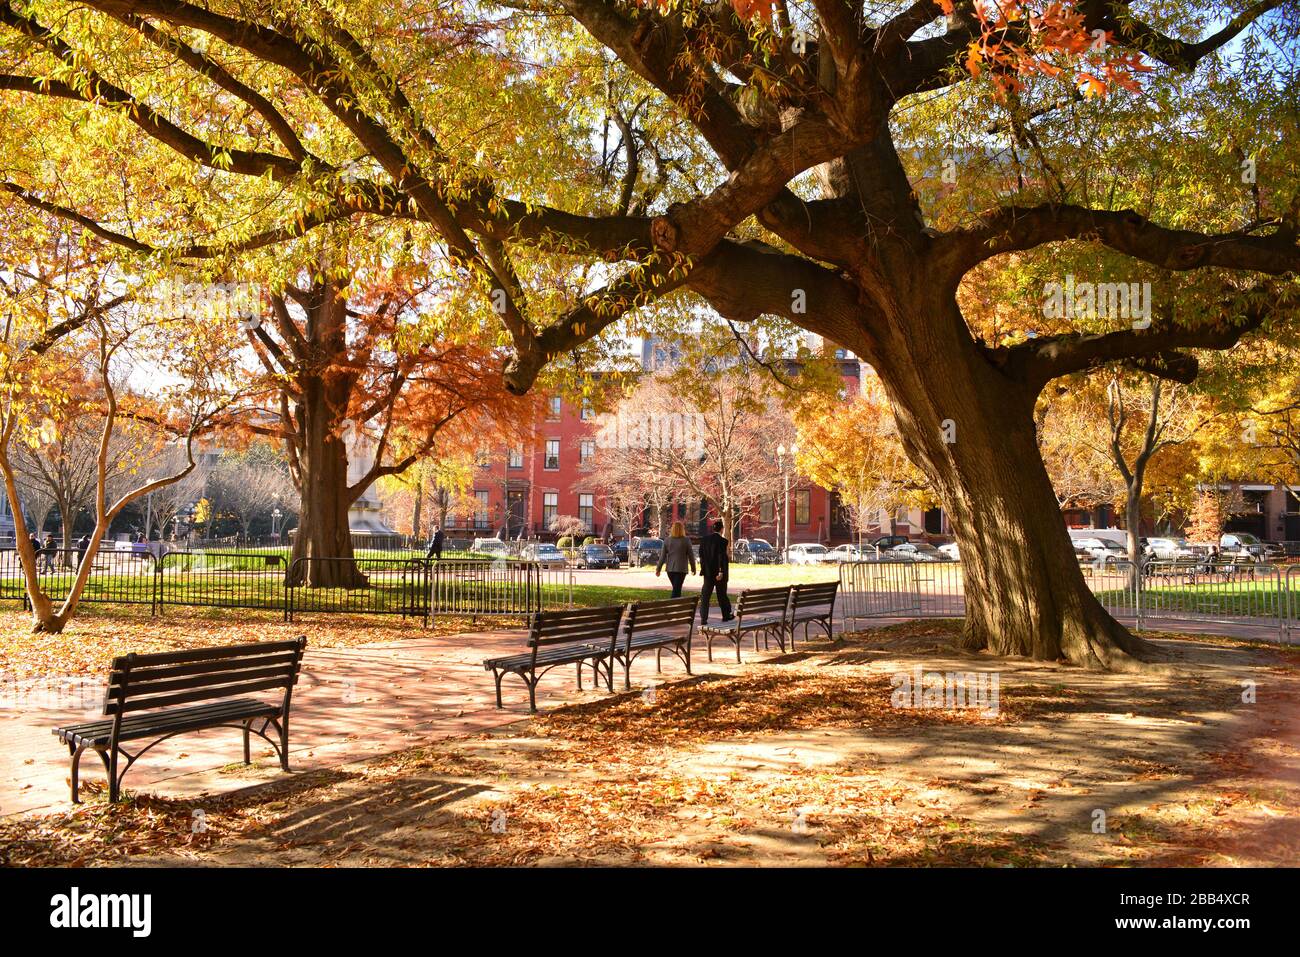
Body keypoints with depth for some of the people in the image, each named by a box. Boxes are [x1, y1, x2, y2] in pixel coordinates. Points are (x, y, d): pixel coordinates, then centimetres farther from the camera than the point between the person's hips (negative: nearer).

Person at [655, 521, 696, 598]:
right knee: (676, 589, -2)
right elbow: (691, 555, -2)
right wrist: (693, 568, 9)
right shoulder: (686, 540, -7)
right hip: (681, 569, -3)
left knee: (676, 588, 18)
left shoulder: (667, 540, 0)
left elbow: (662, 556, 1)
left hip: (670, 568, 3)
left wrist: (658, 568, 7)